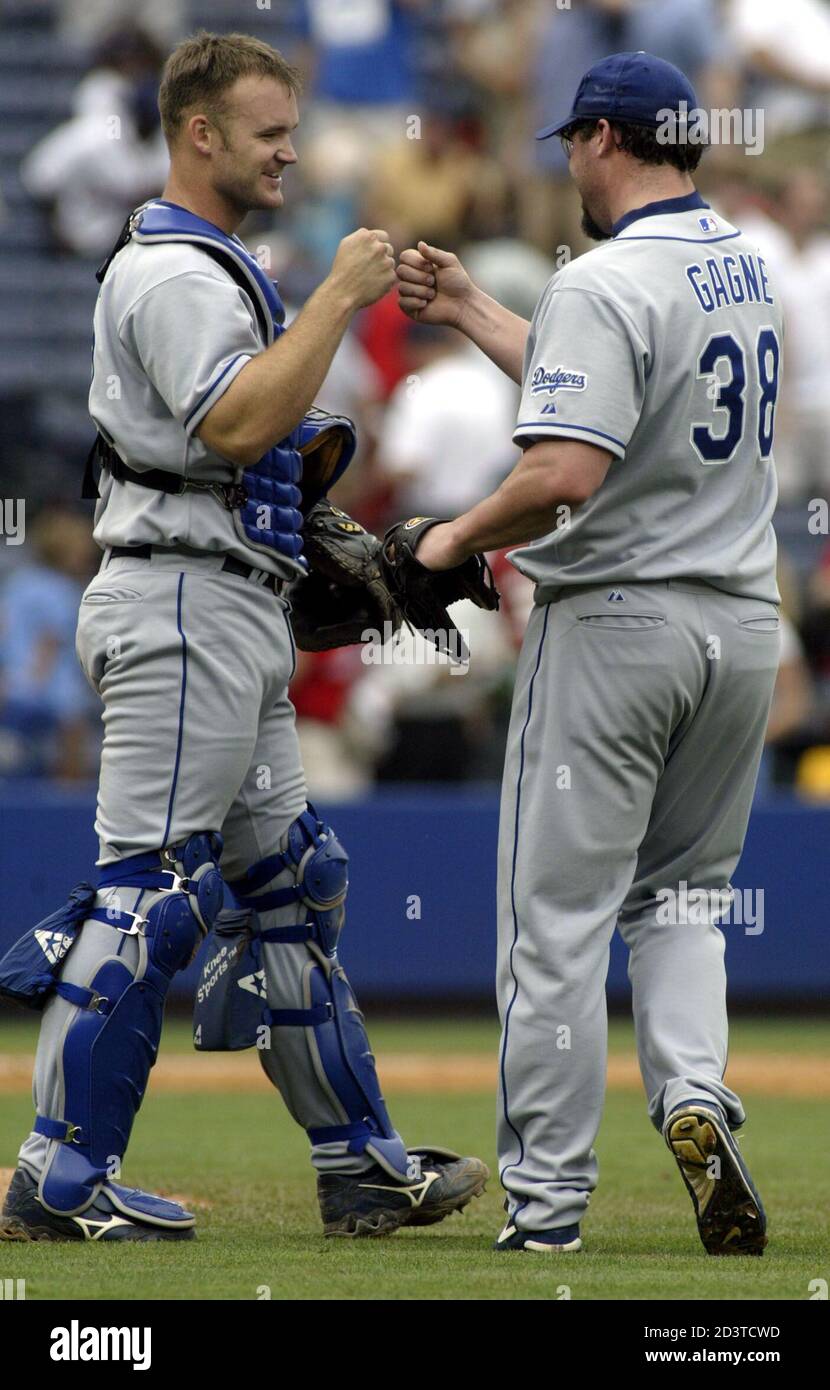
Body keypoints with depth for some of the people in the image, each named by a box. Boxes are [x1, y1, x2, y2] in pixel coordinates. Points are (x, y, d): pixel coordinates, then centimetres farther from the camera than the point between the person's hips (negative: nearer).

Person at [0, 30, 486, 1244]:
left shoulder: (211, 267, 21)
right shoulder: (174, 271, -12)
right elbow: (235, 425, -26)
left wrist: (315, 456, 9)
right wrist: (338, 298, -21)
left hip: (238, 612, 11)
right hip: (182, 603, -11)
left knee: (284, 883, 11)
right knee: (151, 883, -11)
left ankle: (361, 1166, 14)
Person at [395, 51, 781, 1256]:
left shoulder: (604, 284, -17)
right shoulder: (743, 266, 9)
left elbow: (564, 471, -27)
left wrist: (458, 538, -10)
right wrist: (465, 310, 29)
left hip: (615, 623, -7)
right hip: (741, 622, 7)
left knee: (559, 917, 1)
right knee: (681, 895, 20)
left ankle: (546, 1203, 2)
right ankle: (694, 1093, -6)